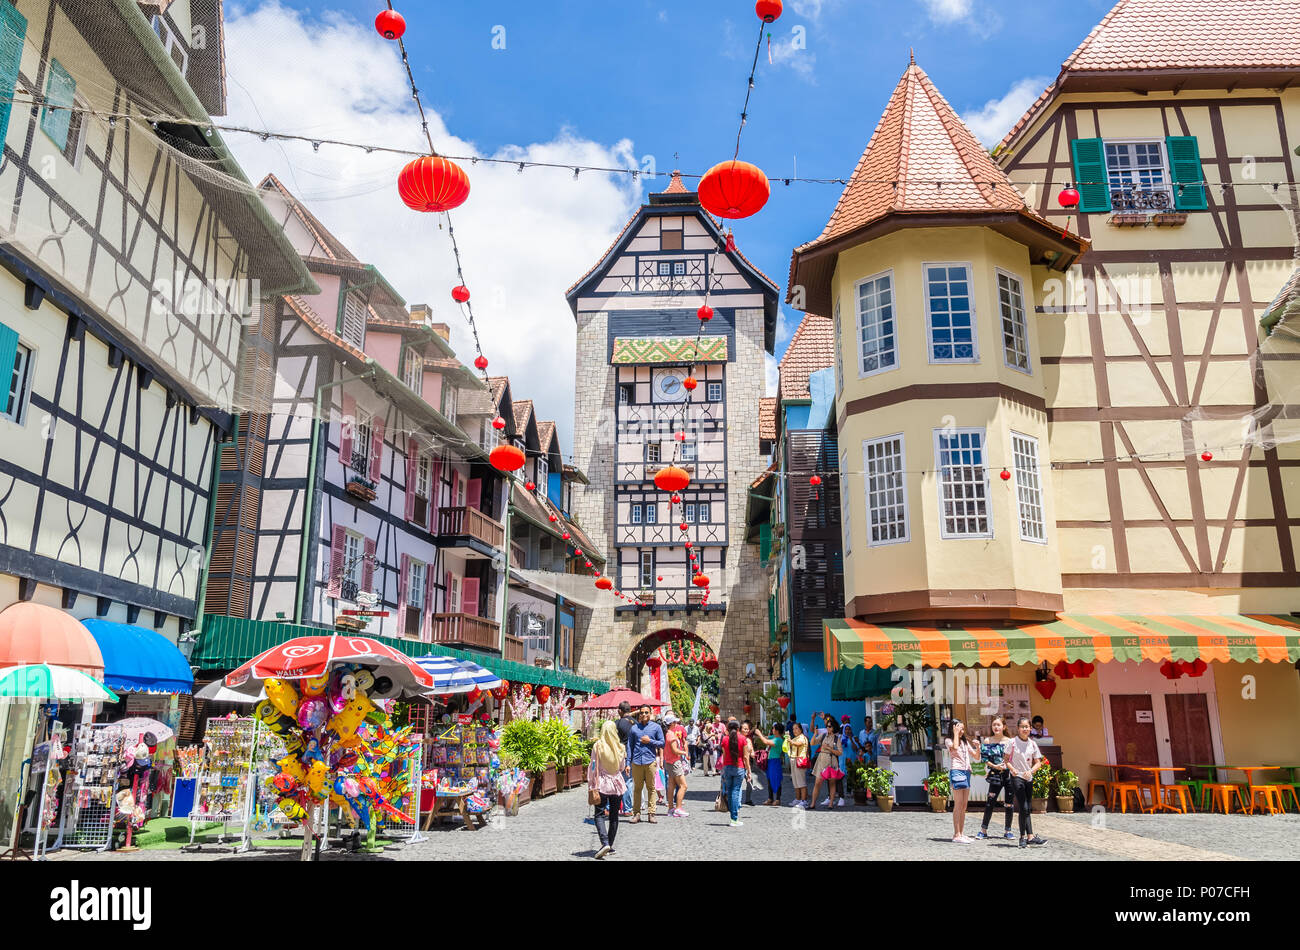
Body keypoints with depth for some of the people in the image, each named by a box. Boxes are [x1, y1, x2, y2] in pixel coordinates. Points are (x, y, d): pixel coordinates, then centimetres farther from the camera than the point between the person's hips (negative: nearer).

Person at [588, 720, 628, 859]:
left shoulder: (598, 746, -10)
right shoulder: (620, 747, -2)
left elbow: (594, 767, -9)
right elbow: (621, 767, 10)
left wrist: (592, 785, -3)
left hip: (602, 784, -3)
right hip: (617, 784, 3)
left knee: (599, 815, 0)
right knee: (614, 816, 12)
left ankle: (605, 843, -18)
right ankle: (610, 846, 16)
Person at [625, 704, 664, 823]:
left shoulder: (656, 727, 8)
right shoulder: (634, 728, 10)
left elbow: (662, 743, 7)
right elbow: (629, 746, 10)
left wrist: (650, 741, -7)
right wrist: (628, 763, 5)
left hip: (650, 761, -1)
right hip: (636, 762, 1)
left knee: (651, 788, 1)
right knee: (637, 788, 3)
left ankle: (651, 813, 5)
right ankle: (636, 813, 9)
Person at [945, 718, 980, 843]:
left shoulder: (965, 741, 20)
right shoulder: (948, 741, 2)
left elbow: (976, 757, 17)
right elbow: (955, 747, -21)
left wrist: (978, 747, -2)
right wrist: (956, 734, -9)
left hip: (966, 772, 7)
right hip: (956, 771, -7)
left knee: (964, 806, 7)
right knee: (958, 804, -10)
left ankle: (961, 833, 12)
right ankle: (956, 835, -9)